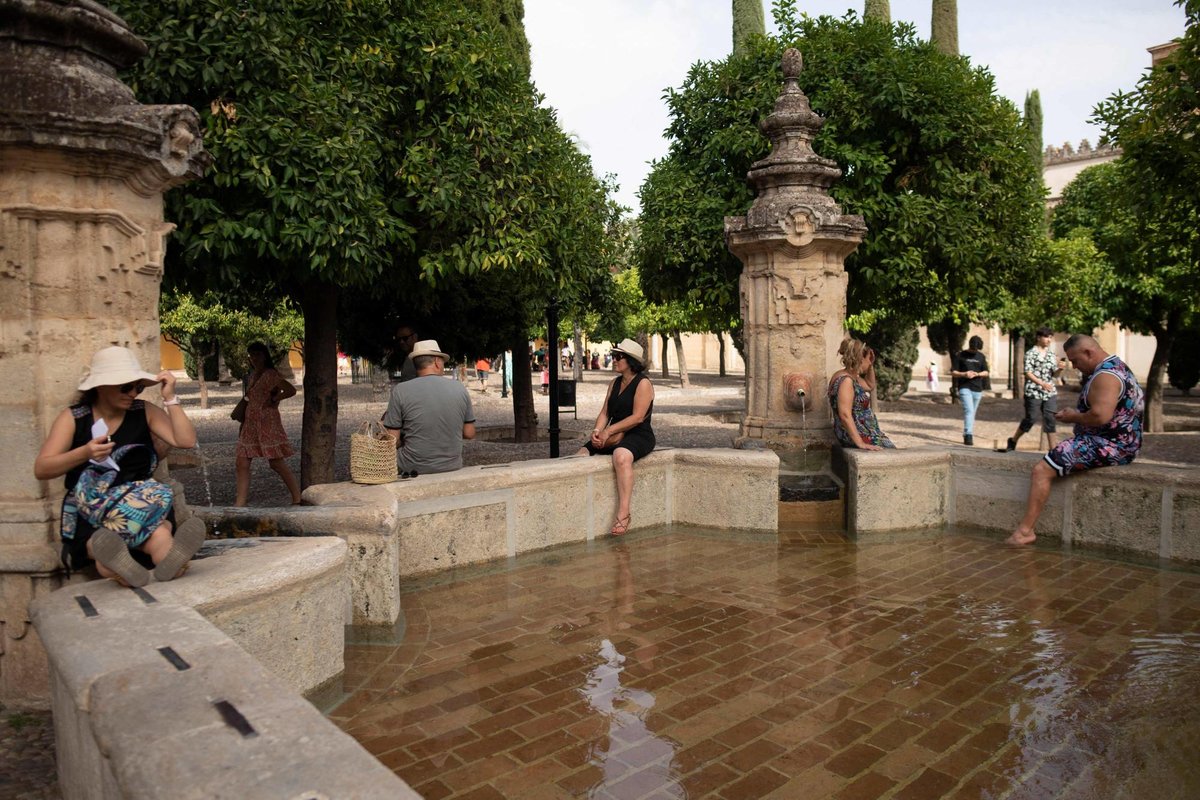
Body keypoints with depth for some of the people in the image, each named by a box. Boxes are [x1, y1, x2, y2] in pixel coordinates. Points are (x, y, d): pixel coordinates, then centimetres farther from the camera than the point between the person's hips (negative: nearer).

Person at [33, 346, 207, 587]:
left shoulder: (145, 412, 10)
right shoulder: (73, 419, 7)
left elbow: (186, 441, -4)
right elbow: (40, 470, -1)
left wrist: (170, 398, -5)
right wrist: (85, 453, -18)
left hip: (140, 498, 1)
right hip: (89, 506, -1)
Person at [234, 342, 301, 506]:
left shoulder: (271, 374, -9)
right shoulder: (251, 376, 15)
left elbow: (291, 390, -21)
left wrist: (273, 400, -13)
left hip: (268, 422, -8)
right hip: (250, 423, 8)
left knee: (276, 462, -4)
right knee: (241, 463, 2)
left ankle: (297, 498, 6)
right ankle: (240, 502, 7)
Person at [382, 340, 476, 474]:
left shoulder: (400, 391, -9)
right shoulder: (459, 388, -3)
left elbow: (393, 441, -9)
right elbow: (469, 433, 3)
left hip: (414, 468, -3)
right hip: (453, 467, 3)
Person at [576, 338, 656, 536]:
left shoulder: (643, 383, -6)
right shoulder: (615, 383, 18)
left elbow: (638, 417, -16)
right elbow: (605, 412, 12)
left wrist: (609, 431, -18)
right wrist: (597, 430, -9)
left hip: (639, 436, -8)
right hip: (615, 436, 9)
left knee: (621, 456, -39)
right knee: (581, 454, -8)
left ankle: (623, 513, -40)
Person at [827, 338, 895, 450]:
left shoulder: (853, 377, 8)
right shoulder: (846, 380, -21)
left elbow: (870, 386, 29)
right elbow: (845, 415, -29)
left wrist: (871, 365, 13)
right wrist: (860, 443, -31)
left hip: (862, 431, 10)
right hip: (856, 434, -10)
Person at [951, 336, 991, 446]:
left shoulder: (981, 357, 14)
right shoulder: (960, 356, 3)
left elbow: (986, 373, 13)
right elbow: (953, 372, 2)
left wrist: (977, 374, -9)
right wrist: (964, 374, -18)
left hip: (977, 389, 4)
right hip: (964, 388, -4)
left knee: (972, 413, 9)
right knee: (969, 411, -18)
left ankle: (966, 436, 19)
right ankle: (969, 436, -24)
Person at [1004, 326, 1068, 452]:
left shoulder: (1051, 353, 13)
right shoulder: (1030, 353, -2)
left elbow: (1055, 374, 12)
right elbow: (1028, 373, -9)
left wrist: (1060, 368, -11)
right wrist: (1041, 383, -21)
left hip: (1050, 392, 4)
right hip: (1034, 392, -4)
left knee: (1050, 420, 0)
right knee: (1030, 418, 0)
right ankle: (1013, 440, 20)